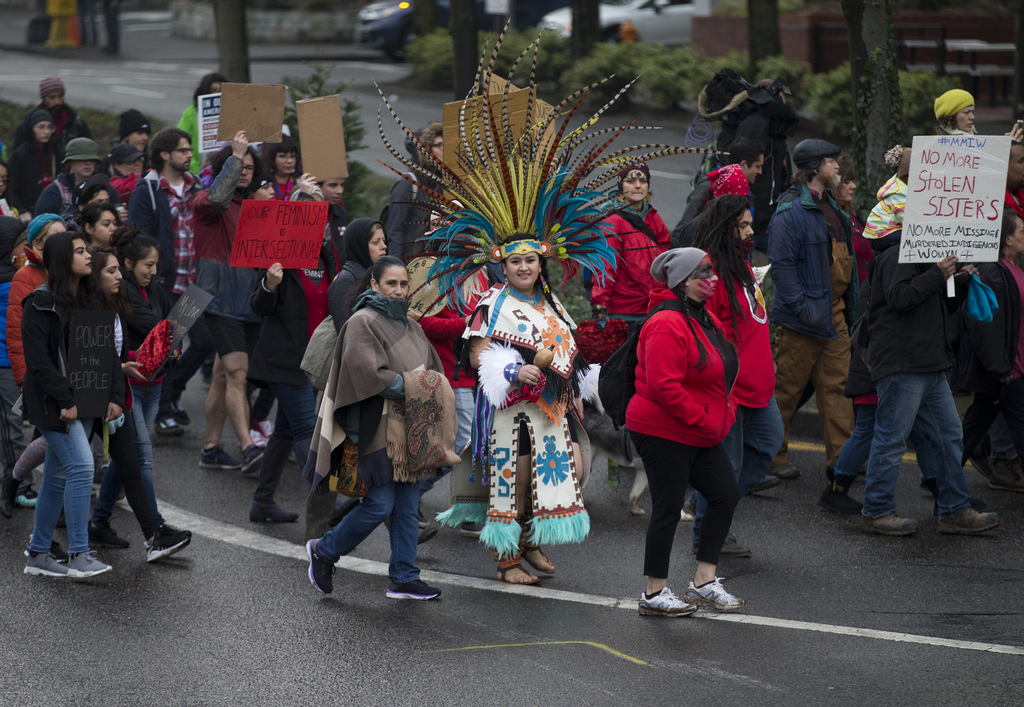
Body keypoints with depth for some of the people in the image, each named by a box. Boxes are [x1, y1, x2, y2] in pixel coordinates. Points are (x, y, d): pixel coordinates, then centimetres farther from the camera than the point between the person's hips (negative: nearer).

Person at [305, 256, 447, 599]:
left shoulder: (409, 325, 15)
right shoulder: (363, 322, -10)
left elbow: (432, 367, 20)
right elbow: (367, 372, -20)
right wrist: (409, 387, -17)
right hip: (379, 427, -8)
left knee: (407, 505, 6)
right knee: (380, 504, -8)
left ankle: (404, 577, 10)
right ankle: (325, 550, 11)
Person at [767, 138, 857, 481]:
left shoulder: (830, 209, 15)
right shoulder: (790, 212, -15)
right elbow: (781, 264, -19)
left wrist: (849, 308, 18)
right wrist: (802, 307, -24)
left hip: (835, 315, 9)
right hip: (802, 318, -9)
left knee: (837, 386, 6)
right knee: (786, 389, 1)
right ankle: (773, 457, 10)